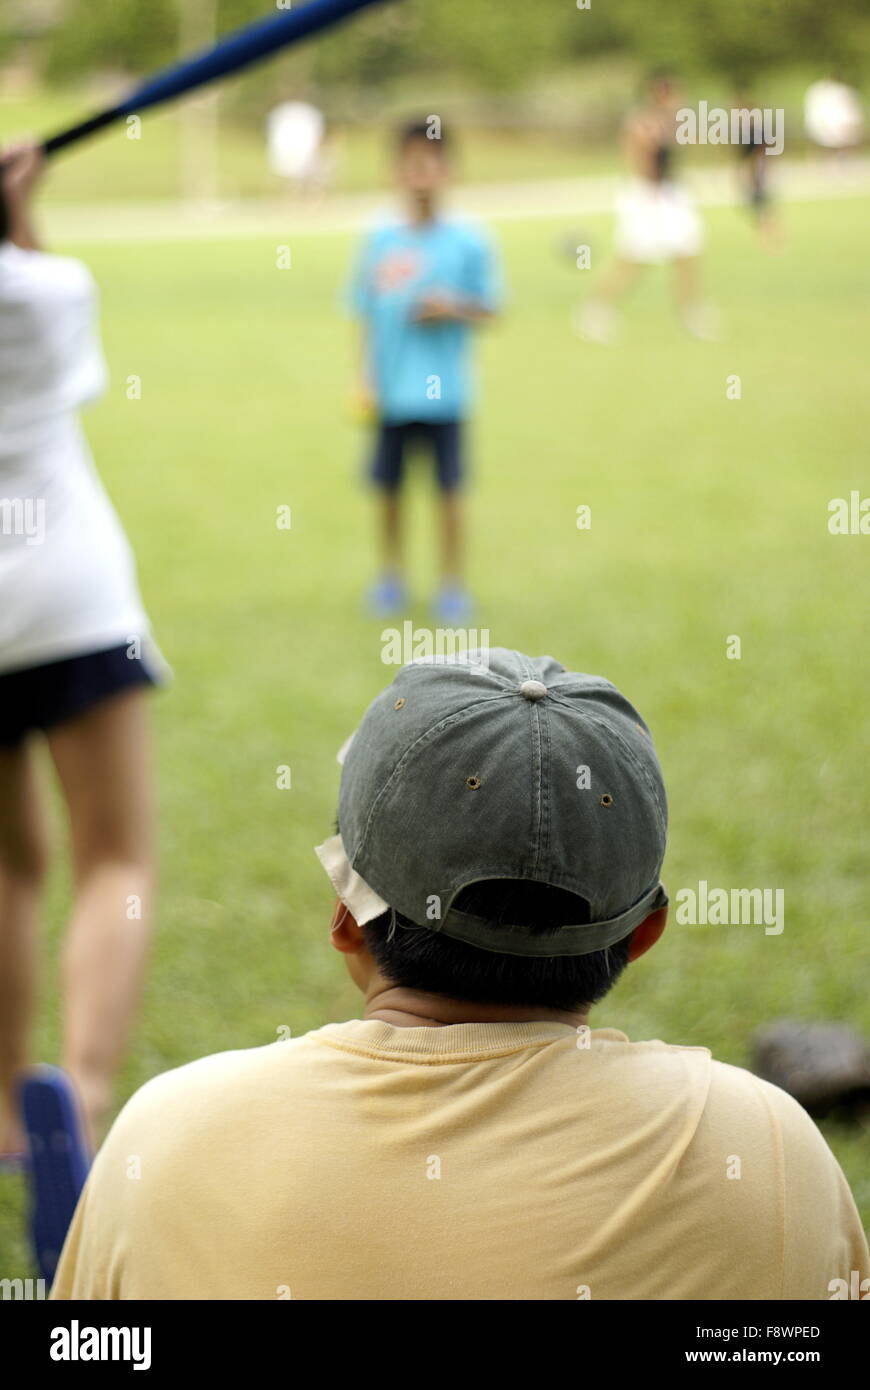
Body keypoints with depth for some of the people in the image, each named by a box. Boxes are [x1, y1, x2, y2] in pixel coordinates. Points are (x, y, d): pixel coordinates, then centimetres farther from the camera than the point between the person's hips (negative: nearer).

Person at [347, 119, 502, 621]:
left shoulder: (469, 241, -3)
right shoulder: (379, 242, 2)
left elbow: (488, 309, 3)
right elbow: (366, 316, 7)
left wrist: (454, 309, -16)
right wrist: (365, 381, 2)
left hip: (444, 389, -2)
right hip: (391, 391, 2)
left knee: (450, 488, 3)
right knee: (389, 485, 8)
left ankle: (454, 584, 16)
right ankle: (392, 575, 26)